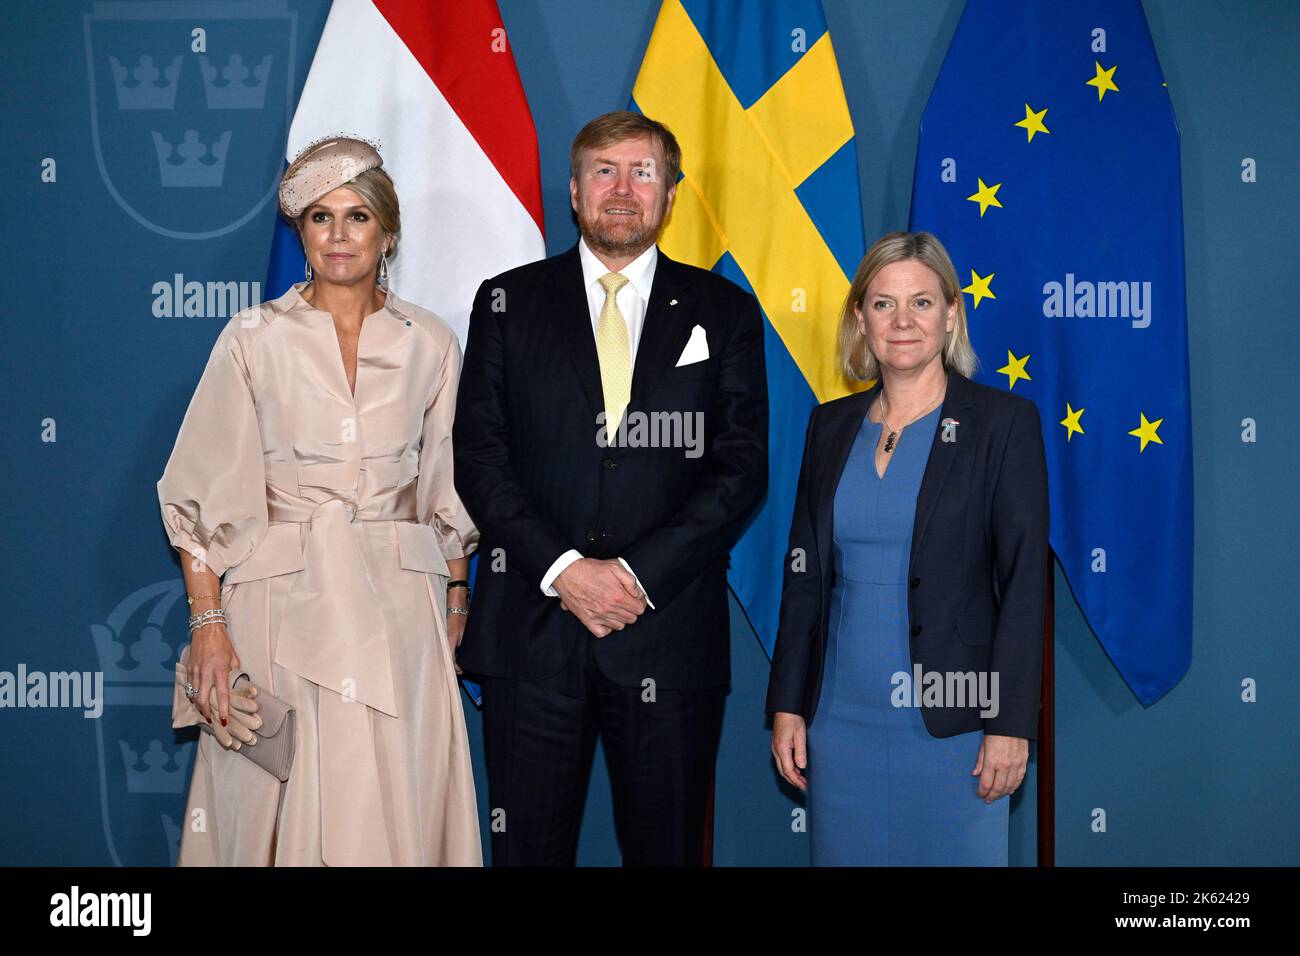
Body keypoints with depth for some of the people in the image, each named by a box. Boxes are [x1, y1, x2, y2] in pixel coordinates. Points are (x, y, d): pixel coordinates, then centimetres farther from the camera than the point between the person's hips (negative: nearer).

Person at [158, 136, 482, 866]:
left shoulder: (431, 345, 5)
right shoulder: (254, 339, 0)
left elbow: (450, 491, 11)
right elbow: (202, 496, -2)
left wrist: (456, 607, 6)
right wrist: (209, 625, -9)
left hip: (399, 609, 1)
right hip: (281, 606, -1)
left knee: (397, 812, 4)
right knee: (278, 814, 4)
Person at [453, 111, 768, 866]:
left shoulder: (724, 312, 7)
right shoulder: (508, 303, 8)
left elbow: (742, 468, 0)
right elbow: (480, 457, 2)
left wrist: (637, 574, -11)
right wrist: (562, 568, -11)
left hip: (669, 633, 0)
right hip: (532, 628, 0)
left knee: (667, 848, 8)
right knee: (528, 848, 7)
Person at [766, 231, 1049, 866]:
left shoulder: (1003, 421, -4)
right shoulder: (832, 425, 9)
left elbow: (1024, 580, -7)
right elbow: (805, 575, 11)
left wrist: (1011, 724, -12)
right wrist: (786, 705, 7)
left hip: (951, 720, -4)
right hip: (842, 719, 4)